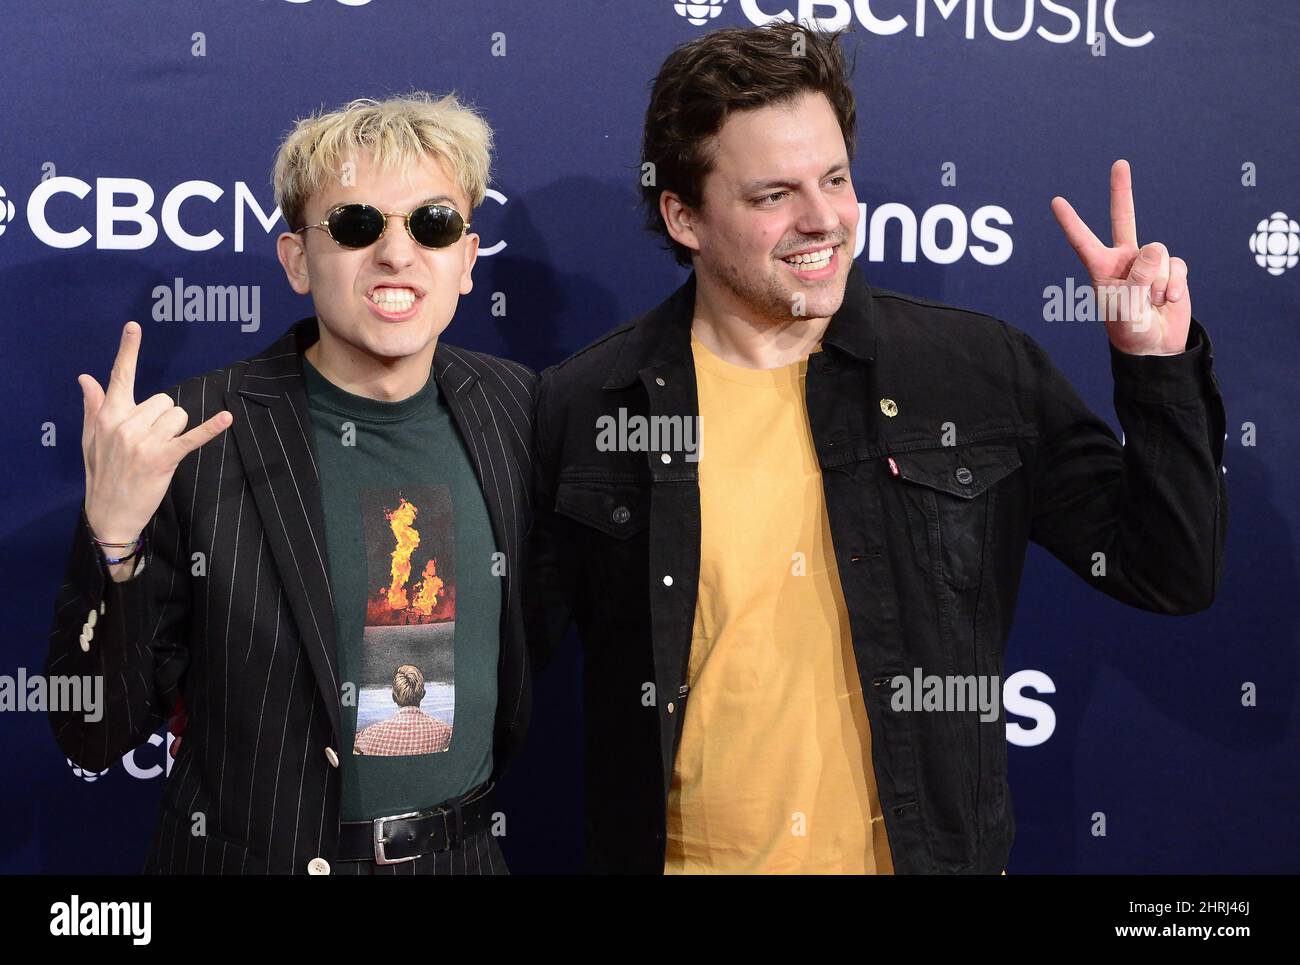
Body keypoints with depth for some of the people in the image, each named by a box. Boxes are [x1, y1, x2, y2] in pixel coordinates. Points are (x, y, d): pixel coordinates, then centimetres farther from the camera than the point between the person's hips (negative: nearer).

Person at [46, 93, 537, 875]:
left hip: (469, 850, 3)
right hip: (259, 854, -2)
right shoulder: (194, 434, -15)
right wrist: (113, 536, -25)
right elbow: (95, 737, -12)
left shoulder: (516, 406, -5)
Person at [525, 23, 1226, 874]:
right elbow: (514, 653, 0)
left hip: (930, 849, 1)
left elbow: (1174, 575, -2)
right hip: (685, 852, 0)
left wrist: (1158, 365, -12)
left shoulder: (987, 372, -7)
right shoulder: (583, 407, -8)